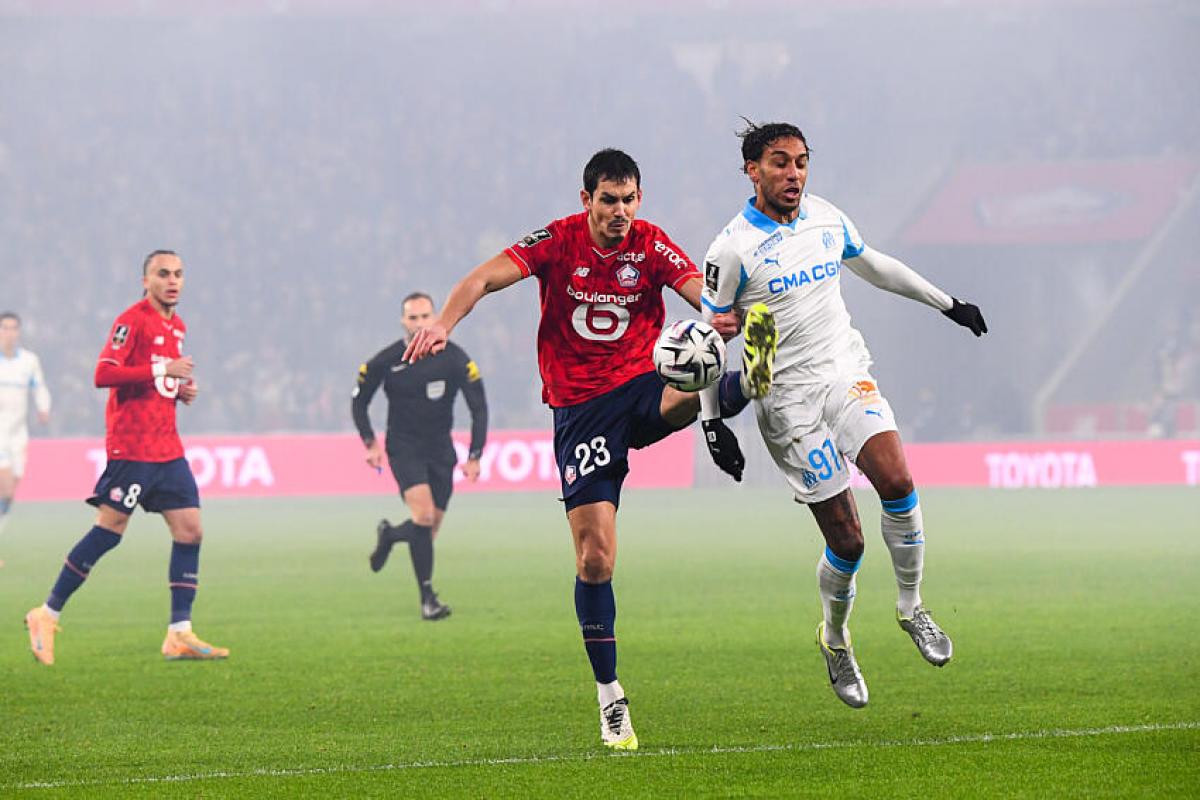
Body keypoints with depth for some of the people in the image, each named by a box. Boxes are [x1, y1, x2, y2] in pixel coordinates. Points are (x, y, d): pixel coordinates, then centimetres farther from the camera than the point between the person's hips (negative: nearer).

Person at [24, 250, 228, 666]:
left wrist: (182, 390, 8)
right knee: (110, 527, -8)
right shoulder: (133, 320, -9)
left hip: (167, 448, 8)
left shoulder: (176, 326, 17)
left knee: (189, 529, 0)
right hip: (131, 444, -8)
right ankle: (47, 615, 2)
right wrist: (161, 370, -23)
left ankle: (179, 634, 1)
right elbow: (104, 374, -19)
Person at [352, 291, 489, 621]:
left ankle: (388, 535, 40)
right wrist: (371, 442, -5)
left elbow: (478, 407, -2)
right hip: (403, 448, -3)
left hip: (440, 449, 3)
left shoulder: (455, 358, -7)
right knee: (424, 515, -22)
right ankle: (427, 597, -16)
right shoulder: (385, 361, -8)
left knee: (430, 529, 5)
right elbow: (359, 402, 6)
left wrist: (474, 456, -7)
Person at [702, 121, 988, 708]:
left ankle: (911, 609, -2)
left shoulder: (826, 219, 6)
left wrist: (947, 303, 29)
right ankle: (835, 638, 20)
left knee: (896, 480, -21)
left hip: (847, 374, 4)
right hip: (788, 399, -4)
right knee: (846, 539, -7)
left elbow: (874, 266, 25)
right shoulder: (733, 248, -9)